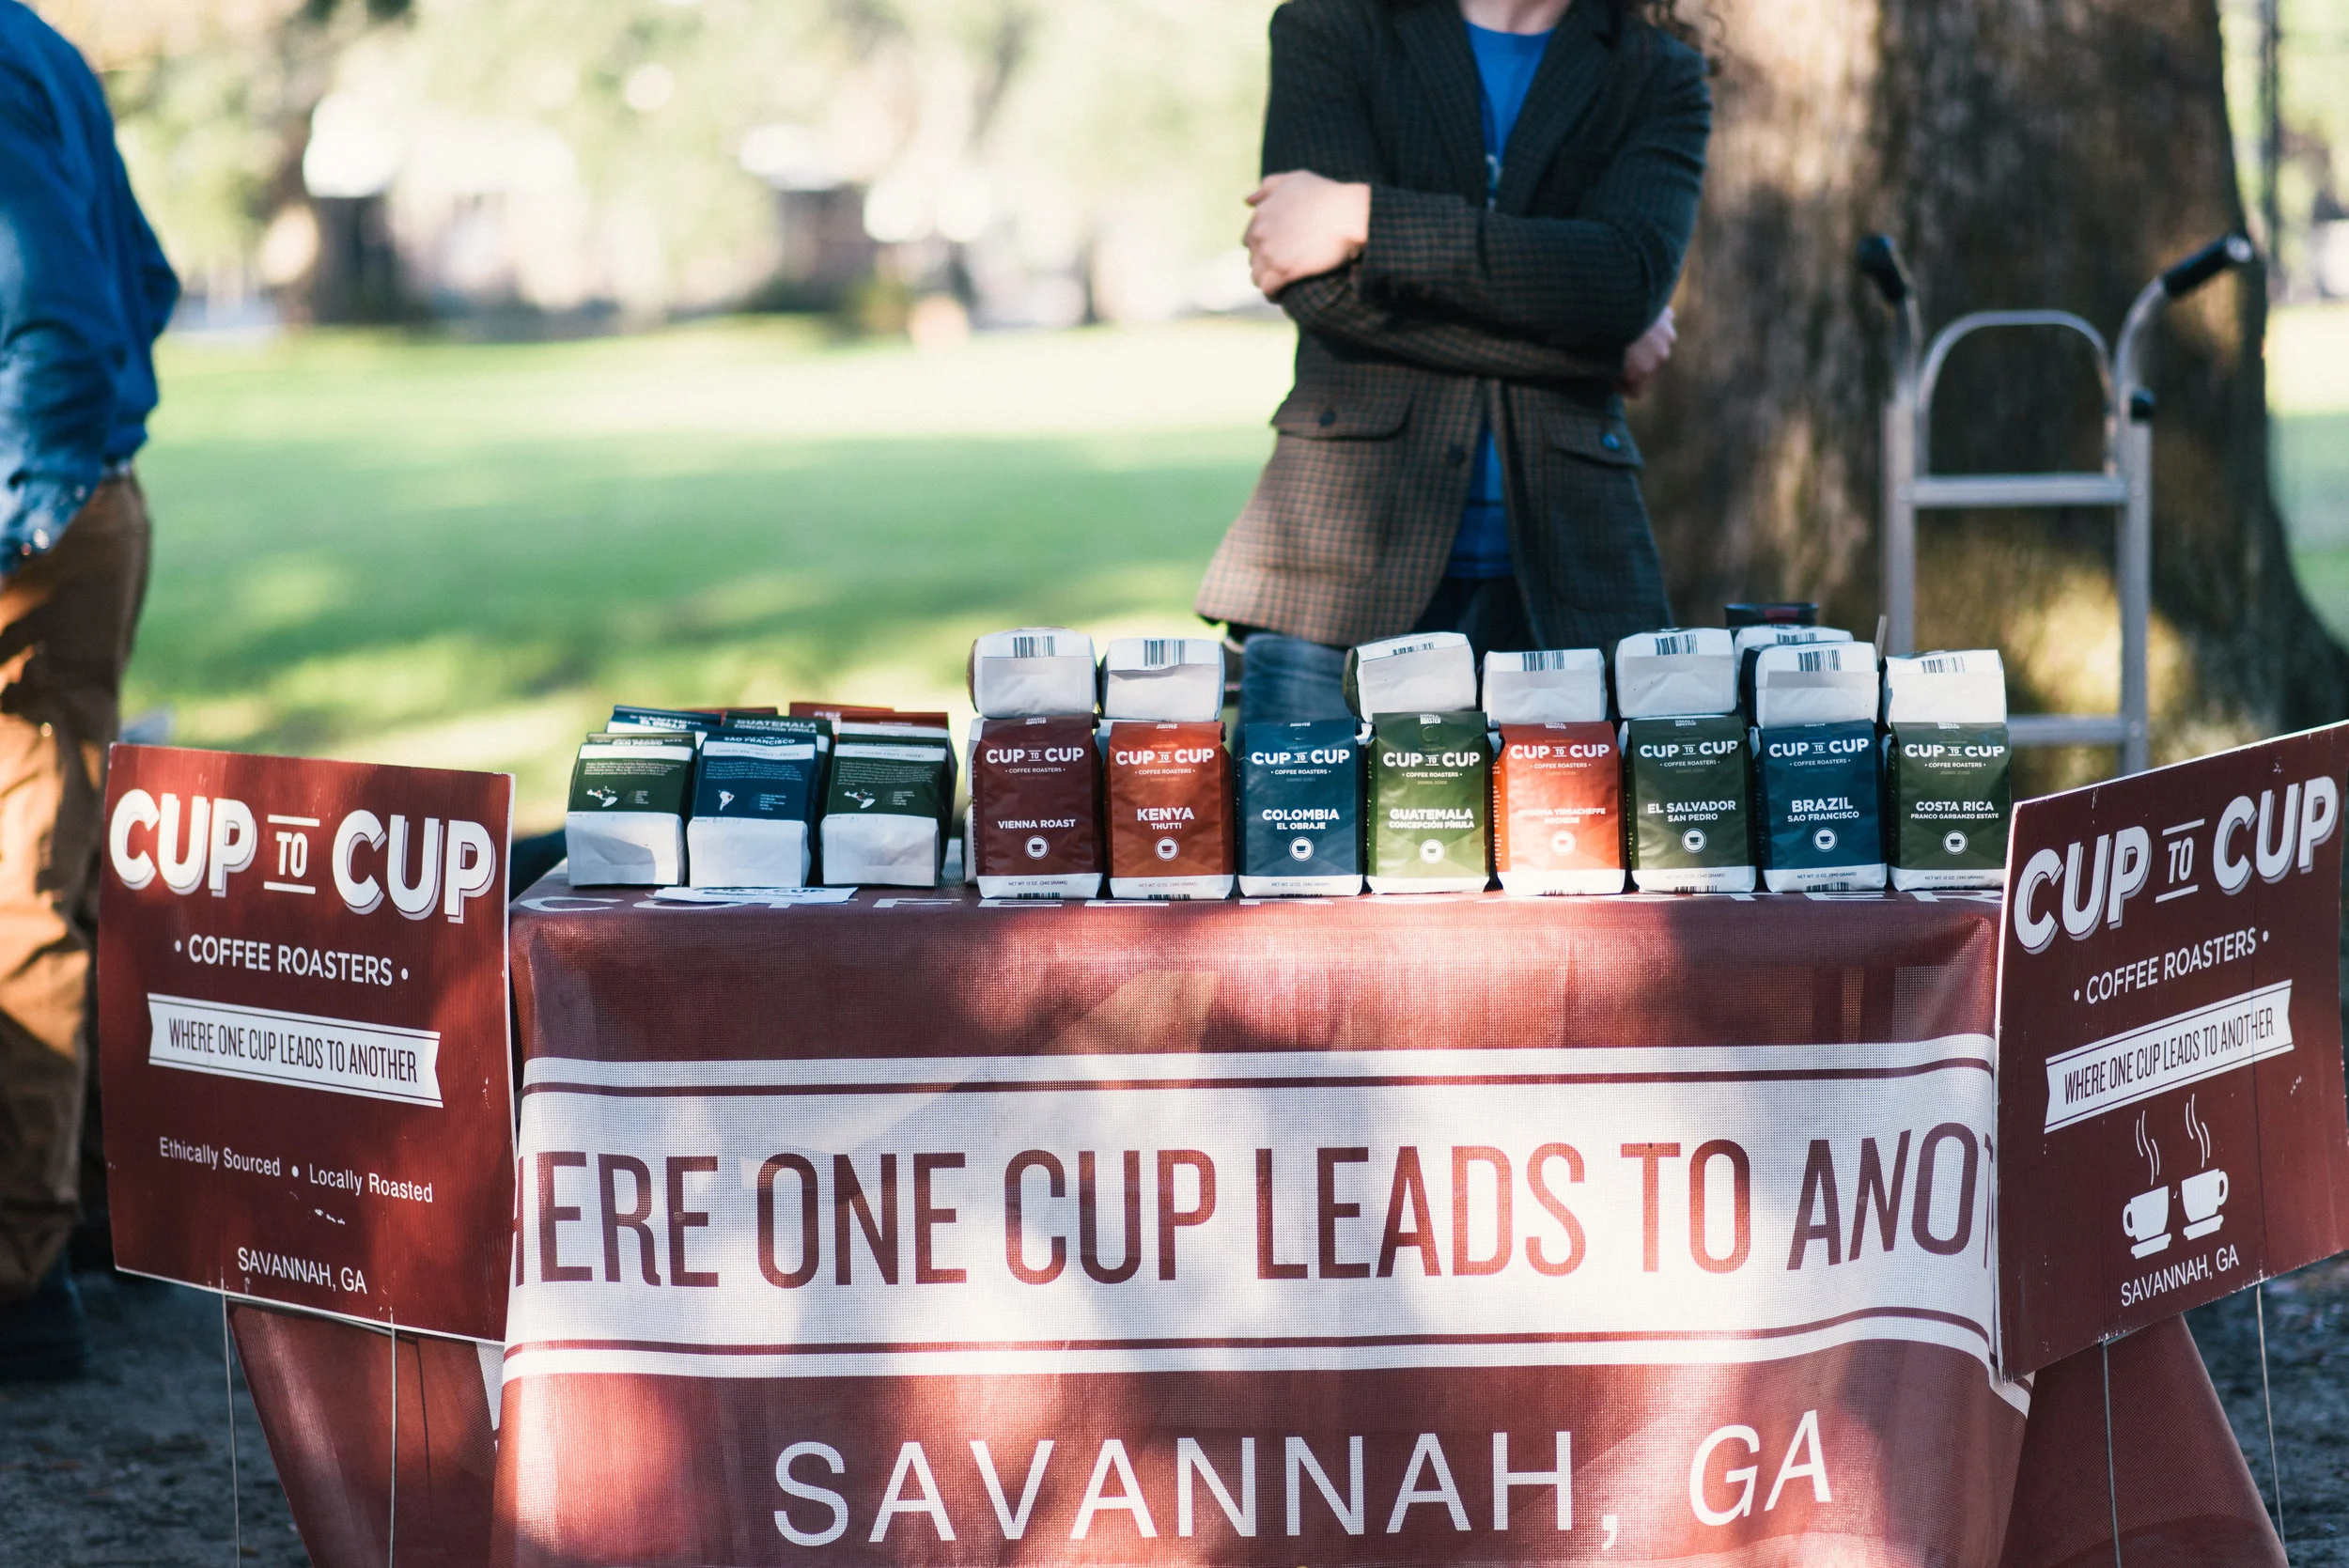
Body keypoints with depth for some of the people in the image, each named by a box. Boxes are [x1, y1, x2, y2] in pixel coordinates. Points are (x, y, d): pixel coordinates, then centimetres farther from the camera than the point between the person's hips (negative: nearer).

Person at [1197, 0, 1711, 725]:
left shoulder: (1661, 74, 13)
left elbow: (1628, 278, -9)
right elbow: (1324, 290, -7)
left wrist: (1363, 219, -10)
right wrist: (1588, 347, -4)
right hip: (1346, 565, -1)